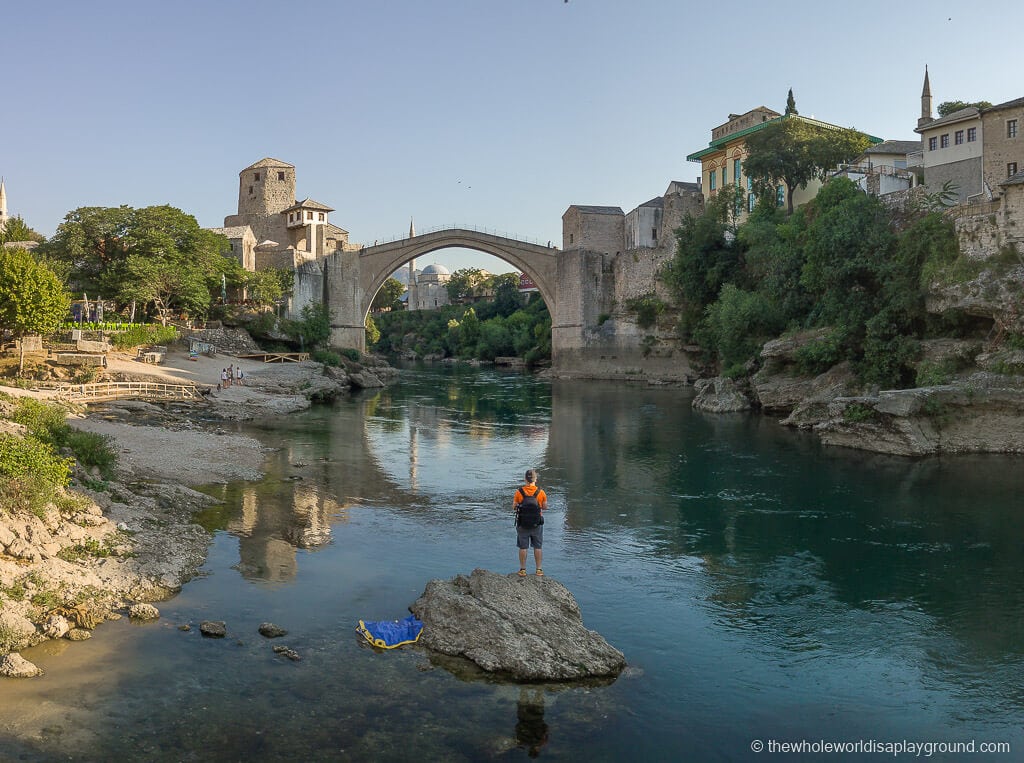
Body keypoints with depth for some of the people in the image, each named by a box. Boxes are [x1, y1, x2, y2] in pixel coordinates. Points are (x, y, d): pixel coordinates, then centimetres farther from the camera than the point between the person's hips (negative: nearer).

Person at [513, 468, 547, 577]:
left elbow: (514, 508, -4)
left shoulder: (519, 492, -10)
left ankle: (522, 570, 15)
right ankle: (539, 570, 17)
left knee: (523, 548, 9)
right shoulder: (541, 492, -9)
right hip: (537, 524, 1)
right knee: (537, 547, 12)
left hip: (522, 525, -1)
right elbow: (545, 507, 1)